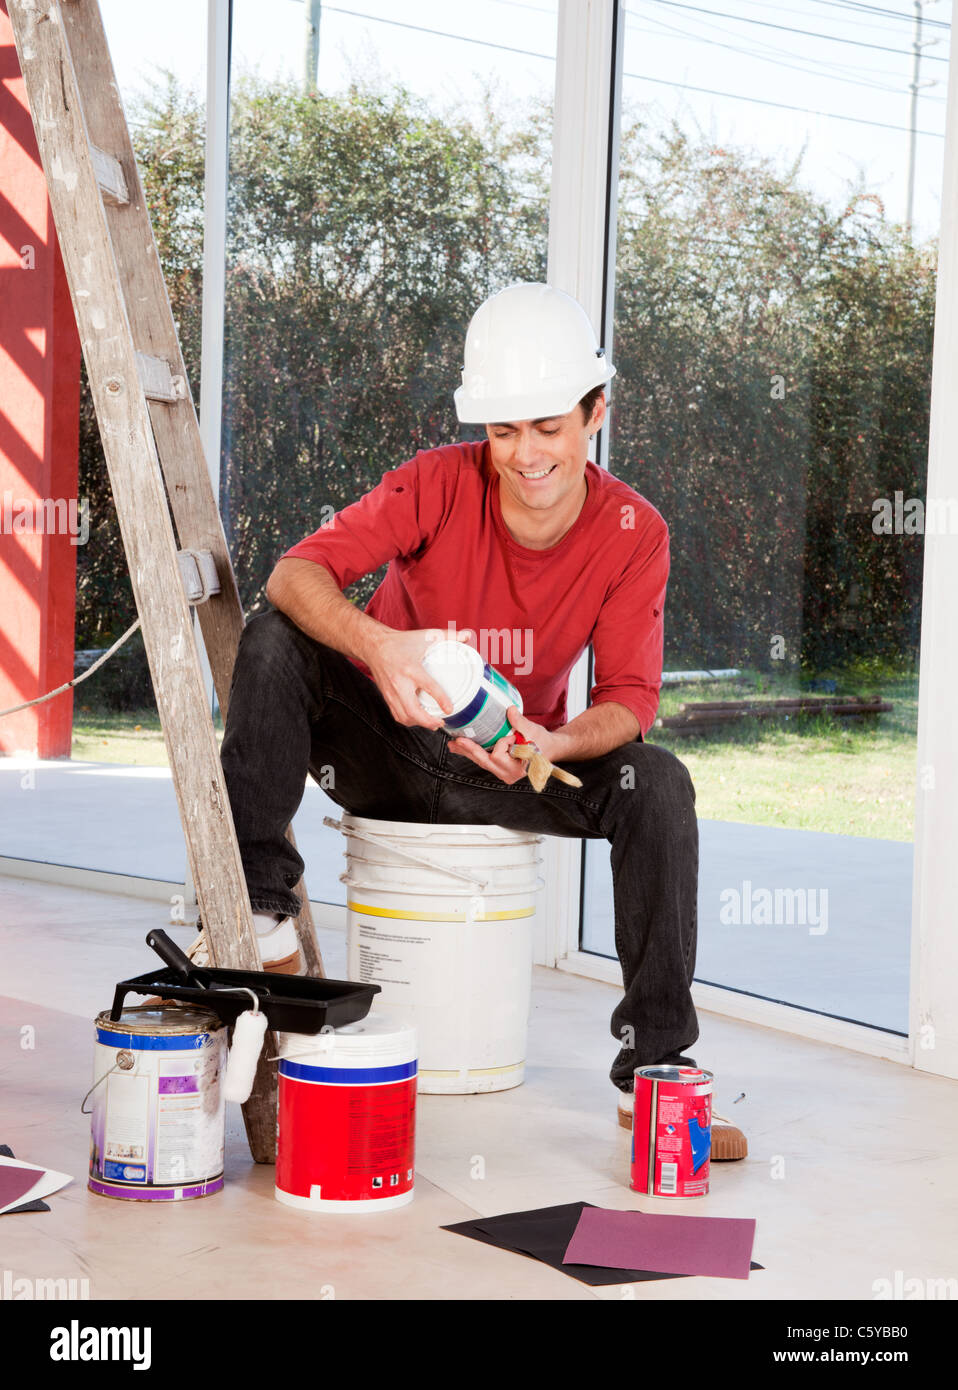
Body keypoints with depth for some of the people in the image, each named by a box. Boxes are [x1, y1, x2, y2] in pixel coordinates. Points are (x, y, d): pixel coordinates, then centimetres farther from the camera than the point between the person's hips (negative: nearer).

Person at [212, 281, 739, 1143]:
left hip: (509, 771, 1)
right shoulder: (441, 484, -19)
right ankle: (260, 910, -22)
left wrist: (556, 745, -38)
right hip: (382, 747, -1)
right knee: (275, 642, -28)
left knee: (659, 785, -24)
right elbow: (296, 572, -29)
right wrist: (376, 643, -50)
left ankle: (655, 1062, -16)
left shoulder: (633, 533, -13)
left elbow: (630, 698, -15)